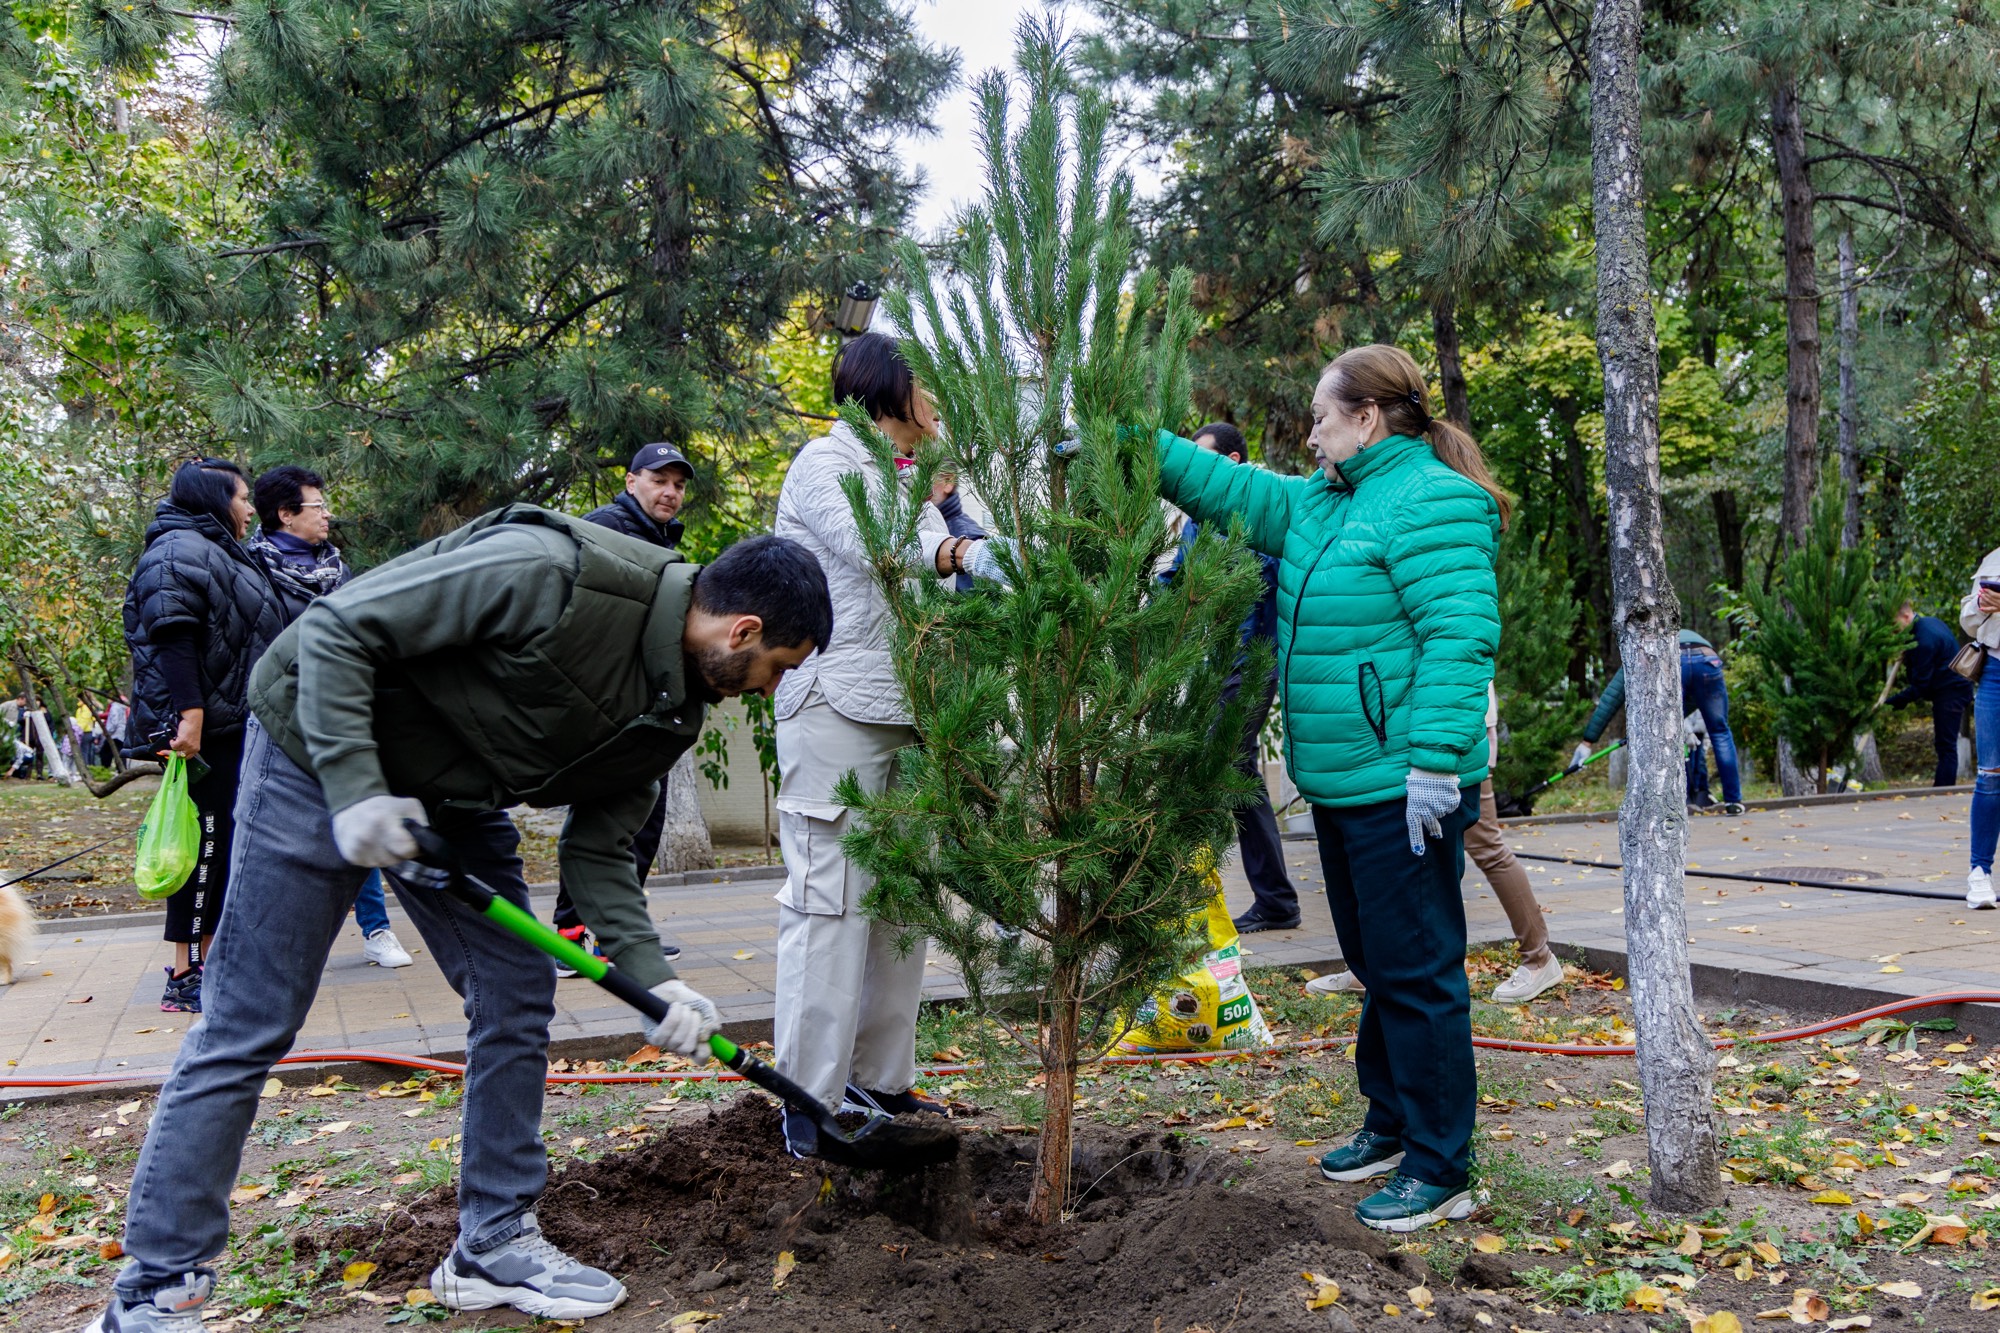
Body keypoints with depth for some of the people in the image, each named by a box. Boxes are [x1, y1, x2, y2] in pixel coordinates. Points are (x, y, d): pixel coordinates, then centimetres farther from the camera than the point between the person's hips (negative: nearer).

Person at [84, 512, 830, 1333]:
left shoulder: (673, 711, -5)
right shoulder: (549, 573, -32)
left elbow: (597, 849, 0)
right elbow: (335, 628, -26)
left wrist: (650, 978, -13)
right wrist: (354, 789, -31)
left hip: (452, 796, 8)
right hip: (322, 750, -8)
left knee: (518, 999, 5)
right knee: (248, 1026, -4)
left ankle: (493, 1249, 18)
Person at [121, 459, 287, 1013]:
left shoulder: (224, 553, 25)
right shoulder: (181, 550, -8)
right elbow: (171, 635, -20)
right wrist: (188, 712, -28)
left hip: (234, 725, 10)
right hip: (204, 728, -10)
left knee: (227, 841, 12)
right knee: (206, 840, -10)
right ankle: (186, 977, -8)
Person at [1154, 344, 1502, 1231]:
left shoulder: (1429, 501, -15)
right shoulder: (1323, 501, 15)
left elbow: (1460, 634, -22)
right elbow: (1232, 492, 21)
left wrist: (1433, 761, -27)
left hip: (1402, 790, -10)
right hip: (1342, 784, 10)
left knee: (1415, 972, -2)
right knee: (1375, 964, 19)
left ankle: (1440, 1169, 9)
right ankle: (1392, 1125, 34)